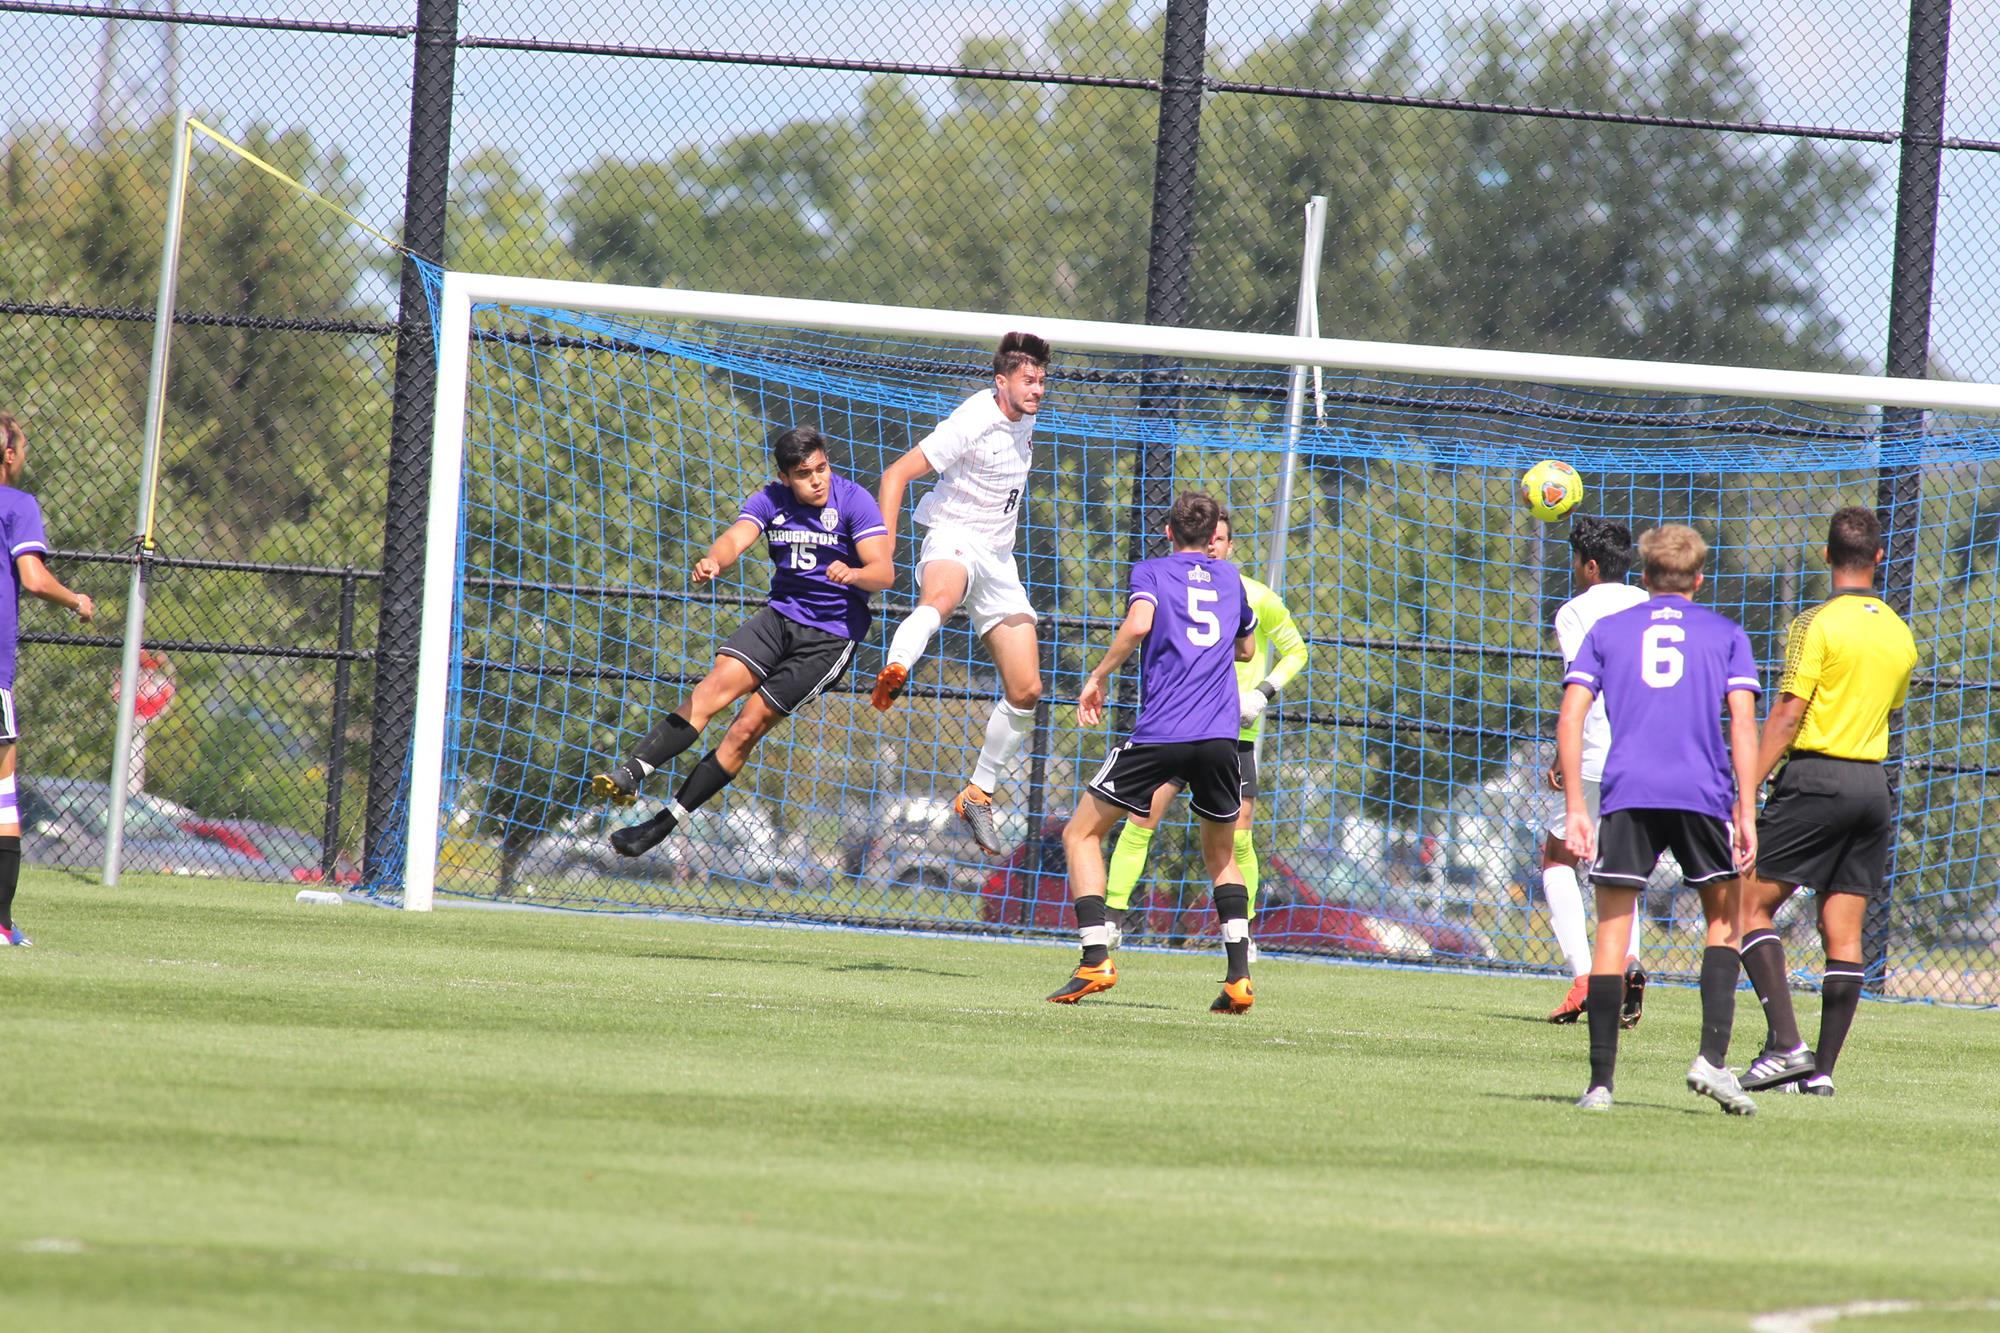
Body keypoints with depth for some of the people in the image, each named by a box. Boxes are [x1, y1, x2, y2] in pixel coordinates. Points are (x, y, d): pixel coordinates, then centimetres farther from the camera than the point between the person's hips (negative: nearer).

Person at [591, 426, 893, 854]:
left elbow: (884, 571, -18)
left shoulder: (853, 500, -11)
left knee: (748, 726, -11)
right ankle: (631, 773, -31)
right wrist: (713, 561, -42)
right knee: (715, 687, -21)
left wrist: (853, 574, -41)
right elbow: (736, 538, -18)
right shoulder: (771, 500, -1)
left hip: (832, 636, -4)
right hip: (780, 615, 4)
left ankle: (665, 823, -7)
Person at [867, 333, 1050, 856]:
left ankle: (977, 794, 18)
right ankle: (893, 674, -76)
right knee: (941, 596, -46)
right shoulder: (973, 423, -16)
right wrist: (883, 548, -26)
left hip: (998, 556, 8)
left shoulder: (1024, 419, 9)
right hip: (954, 539, -8)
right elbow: (896, 474, -18)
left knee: (1025, 691, 2)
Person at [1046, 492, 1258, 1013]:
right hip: (1221, 735, 4)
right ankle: (1239, 977, 6)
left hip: (1158, 735, -4)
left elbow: (1139, 622, -14)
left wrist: (1099, 676, -4)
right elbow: (1246, 649, 32)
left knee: (1082, 834, 11)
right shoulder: (1229, 577, 19)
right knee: (1221, 852, 23)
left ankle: (1096, 960, -4)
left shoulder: (1151, 572, 7)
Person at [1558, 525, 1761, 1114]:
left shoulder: (1607, 631, 16)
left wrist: (1575, 808, 3)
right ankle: (1712, 1059, -2)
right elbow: (1742, 721, 1)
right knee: (1724, 923, 14)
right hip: (1703, 794, 0)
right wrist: (1746, 812, -2)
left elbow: (1570, 717, 4)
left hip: (1627, 794, 0)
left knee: (1612, 933, 4)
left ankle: (1601, 1081, -3)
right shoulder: (1726, 635, 14)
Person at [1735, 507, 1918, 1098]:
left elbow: (1787, 716, -13)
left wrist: (1746, 790, -12)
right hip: (1874, 783, 6)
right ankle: (1823, 1067, 4)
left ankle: (1785, 1043, -15)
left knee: (1753, 903, -1)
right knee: (1844, 929, 6)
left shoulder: (1818, 624, -9)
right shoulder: (1900, 635, 11)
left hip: (1816, 778, -6)